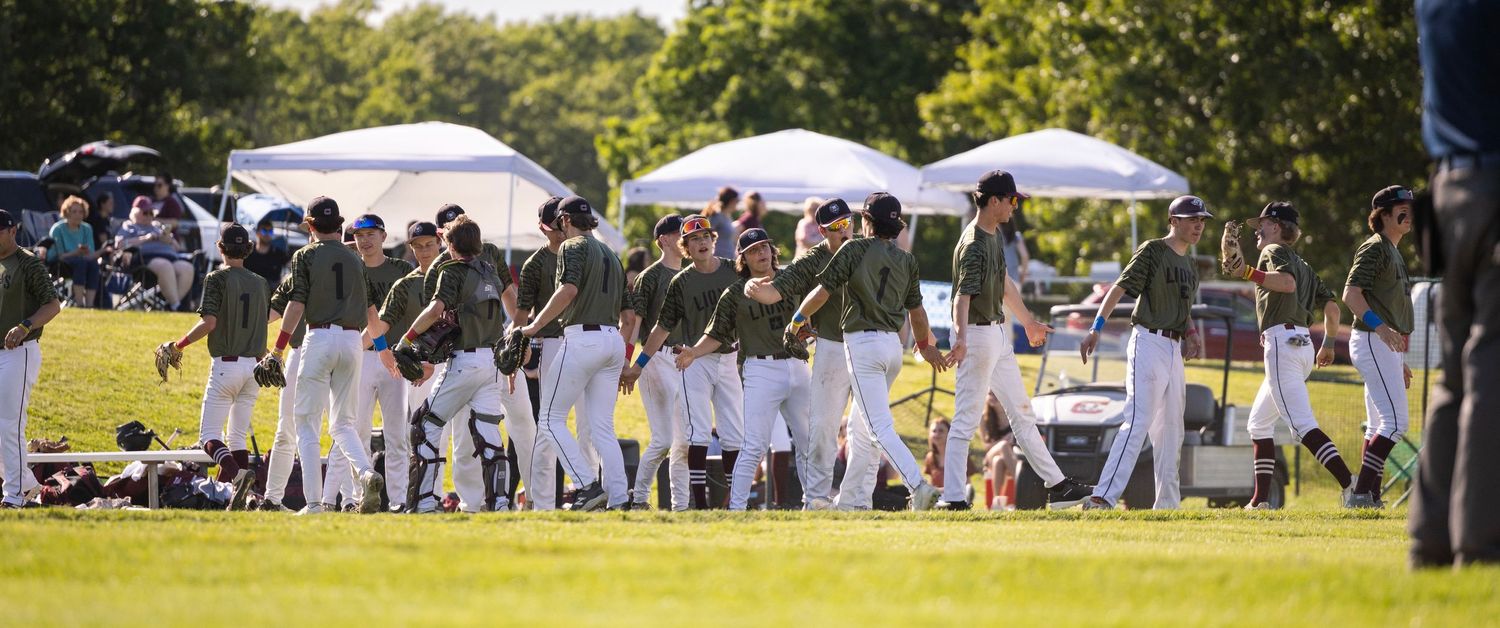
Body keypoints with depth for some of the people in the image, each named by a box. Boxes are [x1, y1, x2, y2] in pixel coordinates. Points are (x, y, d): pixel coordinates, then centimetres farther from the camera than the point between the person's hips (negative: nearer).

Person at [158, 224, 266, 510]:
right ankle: (241, 498, 4)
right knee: (238, 435, 14)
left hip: (226, 365, -6)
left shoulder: (217, 279, -7)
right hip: (255, 365, 6)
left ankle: (236, 473, -32)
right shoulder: (259, 283, 10)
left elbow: (209, 322, -16)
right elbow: (263, 323, 13)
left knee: (209, 434, -5)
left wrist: (179, 344, -4)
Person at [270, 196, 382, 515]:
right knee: (343, 423, 13)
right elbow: (372, 308, 17)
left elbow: (296, 305, -9)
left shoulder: (306, 255, -1)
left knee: (306, 421, 2)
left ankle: (314, 502, -7)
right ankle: (367, 473, -17)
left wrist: (278, 350, -8)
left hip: (321, 337, -4)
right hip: (352, 339, 4)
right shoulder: (355, 259, 12)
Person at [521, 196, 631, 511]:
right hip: (613, 340, 8)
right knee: (602, 426, 8)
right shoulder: (610, 254, 21)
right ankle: (619, 500, -2)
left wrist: (535, 326, -16)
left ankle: (588, 485, -14)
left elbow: (569, 289, -21)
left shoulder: (573, 247, -2)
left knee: (551, 418, -1)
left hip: (583, 338, -8)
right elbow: (626, 311, 22)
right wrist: (625, 360, 25)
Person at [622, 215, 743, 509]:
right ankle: (699, 501, -11)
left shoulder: (734, 272, 3)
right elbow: (663, 326, 3)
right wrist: (638, 366, 2)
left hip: (729, 360, 2)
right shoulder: (681, 282, -1)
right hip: (695, 361, -2)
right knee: (698, 432, -10)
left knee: (734, 434, 2)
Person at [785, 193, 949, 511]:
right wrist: (925, 345, 33)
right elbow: (917, 312, 15)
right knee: (864, 423, 23)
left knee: (880, 427, -11)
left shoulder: (855, 250, -5)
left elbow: (822, 292, -7)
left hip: (863, 343, -6)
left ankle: (918, 485, -26)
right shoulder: (907, 261, 10)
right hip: (894, 344, 6)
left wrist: (798, 319, 11)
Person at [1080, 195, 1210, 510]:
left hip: (1174, 350, 9)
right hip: (1149, 343, -9)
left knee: (1170, 430, 13)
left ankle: (1167, 504, 20)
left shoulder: (1188, 264, 17)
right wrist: (1096, 328, -26)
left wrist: (1191, 332, 10)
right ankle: (1102, 498, -26)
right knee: (1139, 421, -19)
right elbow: (1120, 287, -16)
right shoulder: (1152, 251, -7)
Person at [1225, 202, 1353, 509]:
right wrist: (1328, 345, 33)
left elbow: (1287, 282, -21)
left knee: (1303, 425, -20)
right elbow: (1331, 305, 22)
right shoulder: (1302, 264, 26)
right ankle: (1261, 500, 16)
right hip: (1304, 343, 10)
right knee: (1258, 423, 19)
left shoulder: (1274, 251, 0)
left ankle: (1350, 486, -34)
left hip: (1282, 339, -10)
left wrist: (1247, 273, -24)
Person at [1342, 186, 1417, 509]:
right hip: (1371, 343, -10)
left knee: (1378, 426, 10)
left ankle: (1371, 497, 11)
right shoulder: (1374, 248, -8)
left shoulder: (1393, 252, 22)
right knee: (1395, 421, -16)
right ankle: (1360, 493, -19)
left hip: (1385, 345, 10)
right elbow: (1351, 294, -19)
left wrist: (1399, 361, 24)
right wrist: (1381, 328, -33)